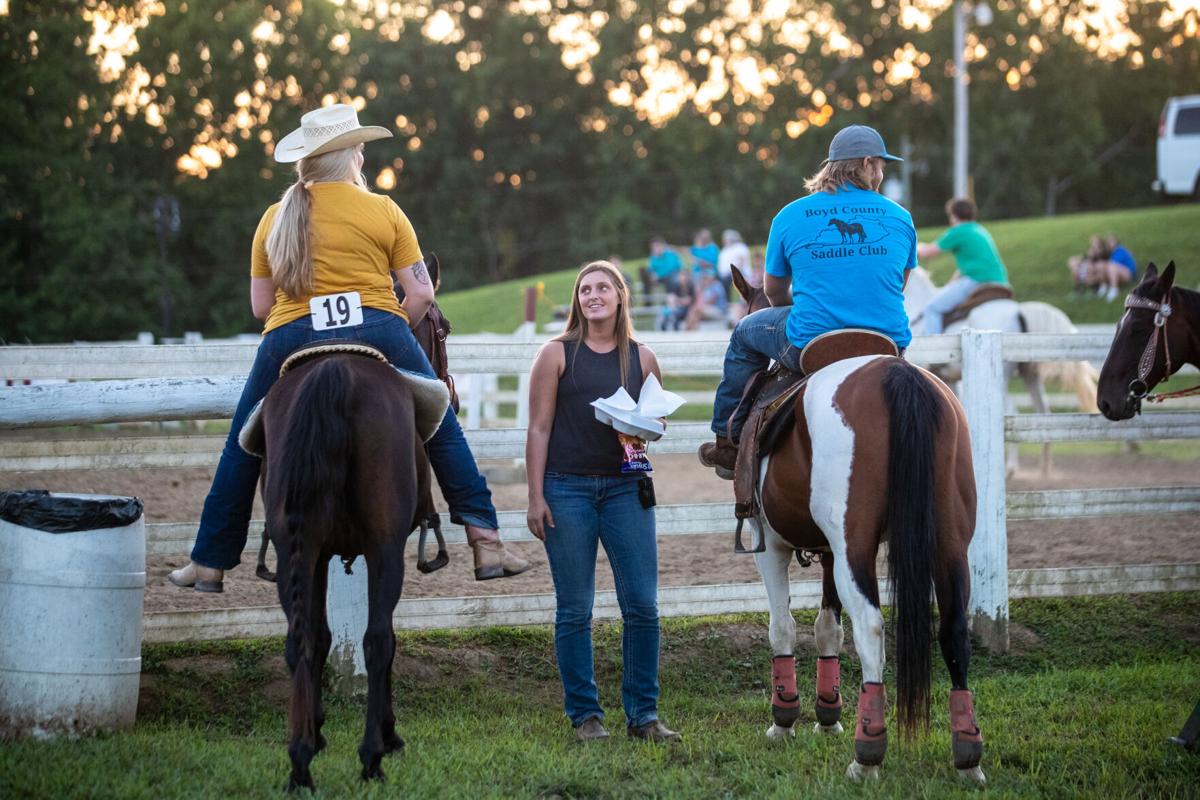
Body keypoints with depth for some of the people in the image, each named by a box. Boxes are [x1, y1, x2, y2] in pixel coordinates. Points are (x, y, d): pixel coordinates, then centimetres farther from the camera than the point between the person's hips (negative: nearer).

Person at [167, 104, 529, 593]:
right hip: (377, 329, -1)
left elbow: (260, 306, 12)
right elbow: (420, 294, 1)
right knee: (441, 429, 12)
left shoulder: (275, 218, 12)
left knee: (242, 447, 17)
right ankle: (485, 542, 5)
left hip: (289, 340, 2)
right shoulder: (383, 210, 5)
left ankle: (210, 564, 18)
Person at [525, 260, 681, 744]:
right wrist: (536, 497, -7)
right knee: (574, 610, 1)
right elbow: (539, 428, -1)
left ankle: (642, 713, 9)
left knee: (642, 606, -1)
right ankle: (584, 714, 10)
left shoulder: (642, 359, 9)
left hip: (627, 487, 2)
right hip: (568, 489, -2)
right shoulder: (557, 354, 1)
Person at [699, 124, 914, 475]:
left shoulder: (791, 216, 1)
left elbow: (774, 289, 13)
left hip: (812, 347, -2)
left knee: (745, 334, 27)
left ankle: (728, 443, 33)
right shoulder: (900, 217, 4)